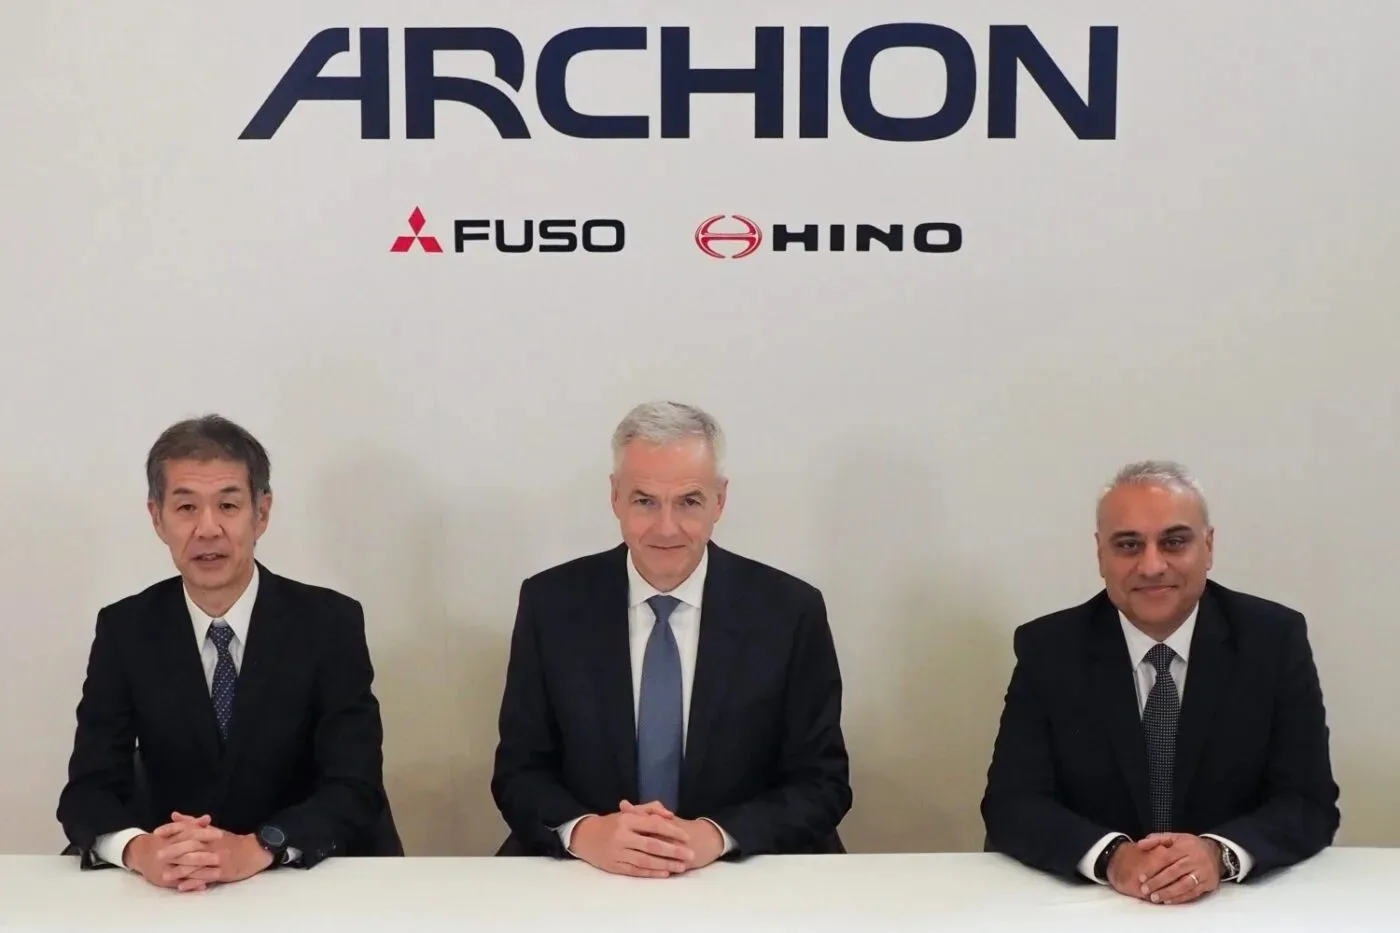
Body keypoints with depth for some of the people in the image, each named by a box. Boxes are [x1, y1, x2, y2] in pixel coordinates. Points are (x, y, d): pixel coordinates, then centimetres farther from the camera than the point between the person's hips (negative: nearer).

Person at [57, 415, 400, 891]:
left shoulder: (330, 622, -7)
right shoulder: (125, 629, 0)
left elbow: (355, 790, -13)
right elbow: (88, 788, -6)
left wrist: (256, 849, -30)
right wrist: (139, 849, -28)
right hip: (174, 886, 2)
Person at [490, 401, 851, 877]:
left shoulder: (791, 610, -4)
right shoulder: (551, 603, -1)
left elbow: (822, 783, -2)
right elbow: (519, 771, 2)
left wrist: (714, 836, -18)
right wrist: (584, 832, -18)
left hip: (746, 879, 0)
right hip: (589, 876, 0)